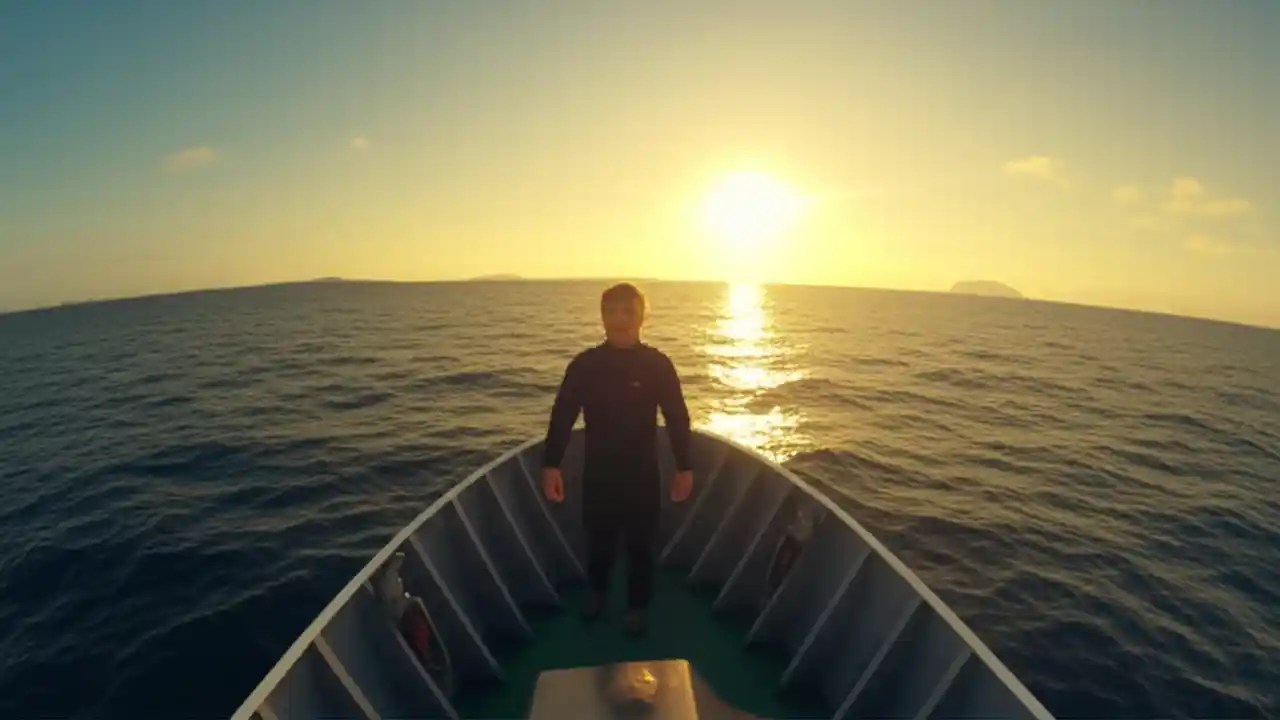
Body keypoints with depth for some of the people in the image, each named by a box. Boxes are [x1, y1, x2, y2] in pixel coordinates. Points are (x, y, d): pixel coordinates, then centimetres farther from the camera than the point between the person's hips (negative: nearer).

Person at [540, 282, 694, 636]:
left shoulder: (658, 364, -8)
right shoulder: (584, 364, -7)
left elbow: (677, 417, -4)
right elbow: (562, 415, -6)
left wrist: (684, 468, -5)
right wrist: (551, 465, -12)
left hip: (642, 472, -1)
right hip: (598, 471, 1)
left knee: (640, 543, 11)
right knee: (599, 538, 17)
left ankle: (638, 605, 35)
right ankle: (597, 591, 46)